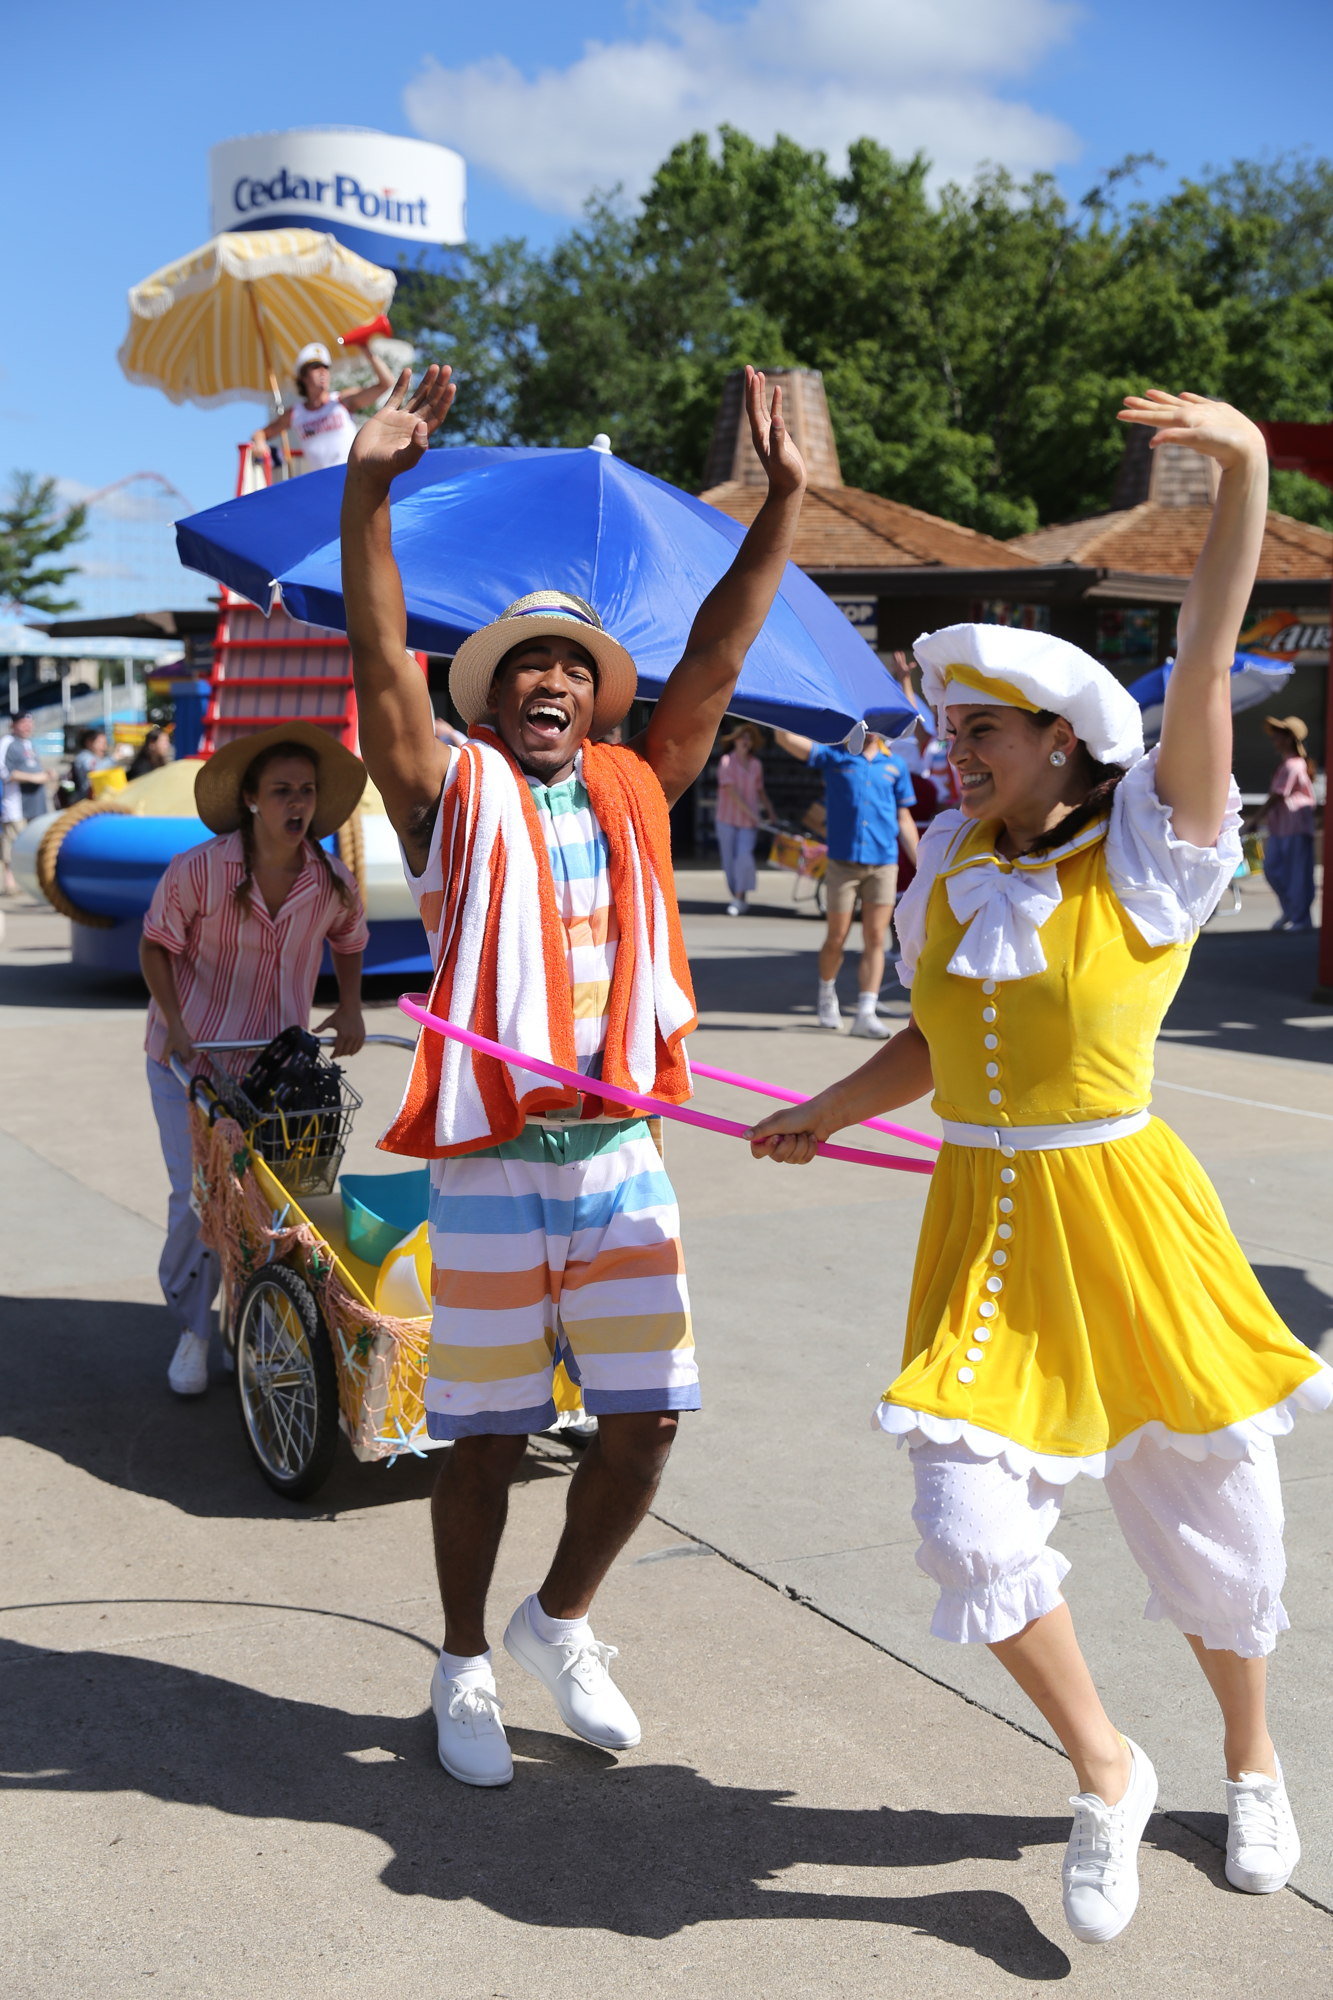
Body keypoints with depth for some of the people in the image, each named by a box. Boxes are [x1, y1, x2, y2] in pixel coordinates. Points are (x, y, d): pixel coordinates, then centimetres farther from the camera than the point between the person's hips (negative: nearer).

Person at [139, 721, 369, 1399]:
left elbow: (349, 940, 12)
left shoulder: (332, 882, -10)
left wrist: (351, 1008, -1)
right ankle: (192, 1329, 17)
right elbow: (156, 945, -7)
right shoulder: (196, 870, -20)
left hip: (275, 1063, 3)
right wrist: (175, 1024, -17)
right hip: (188, 1059, -3)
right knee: (198, 1197, -5)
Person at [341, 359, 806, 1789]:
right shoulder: (454, 796, 0)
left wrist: (783, 503, -3)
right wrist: (368, 489, -26)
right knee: (486, 1439, 7)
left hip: (621, 1154, 4)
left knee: (644, 1421, 4)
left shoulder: (633, 795, 10)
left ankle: (560, 1625, 30)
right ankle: (464, 1668, 29)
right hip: (490, 1163, -3)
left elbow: (714, 660, 4)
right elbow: (381, 662, -14)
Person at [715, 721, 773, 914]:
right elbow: (731, 791, -13)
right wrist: (750, 812, -16)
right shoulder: (727, 761, -5)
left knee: (744, 857, -14)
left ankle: (739, 899, -11)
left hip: (748, 821, 2)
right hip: (727, 819, -2)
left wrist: (769, 809, 25)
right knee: (729, 860, 2)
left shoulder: (756, 765, 7)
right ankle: (737, 897, 16)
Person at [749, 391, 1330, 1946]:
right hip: (980, 1228, 4)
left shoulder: (1147, 865, -9)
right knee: (968, 1525, -10)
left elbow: (1204, 664, -22)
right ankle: (1106, 1772, 17)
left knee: (1206, 1515, 12)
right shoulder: (954, 870, 6)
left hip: (1122, 1218, -3)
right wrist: (821, 1116, 29)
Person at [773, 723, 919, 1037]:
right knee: (837, 938, 5)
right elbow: (785, 738, -6)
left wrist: (920, 864, 10)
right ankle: (827, 994, 31)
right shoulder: (833, 756, 4)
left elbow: (904, 818, 14)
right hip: (843, 862, -2)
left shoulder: (894, 766, 11)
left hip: (883, 863, 2)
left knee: (875, 940, -3)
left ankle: (866, 1013, -2)